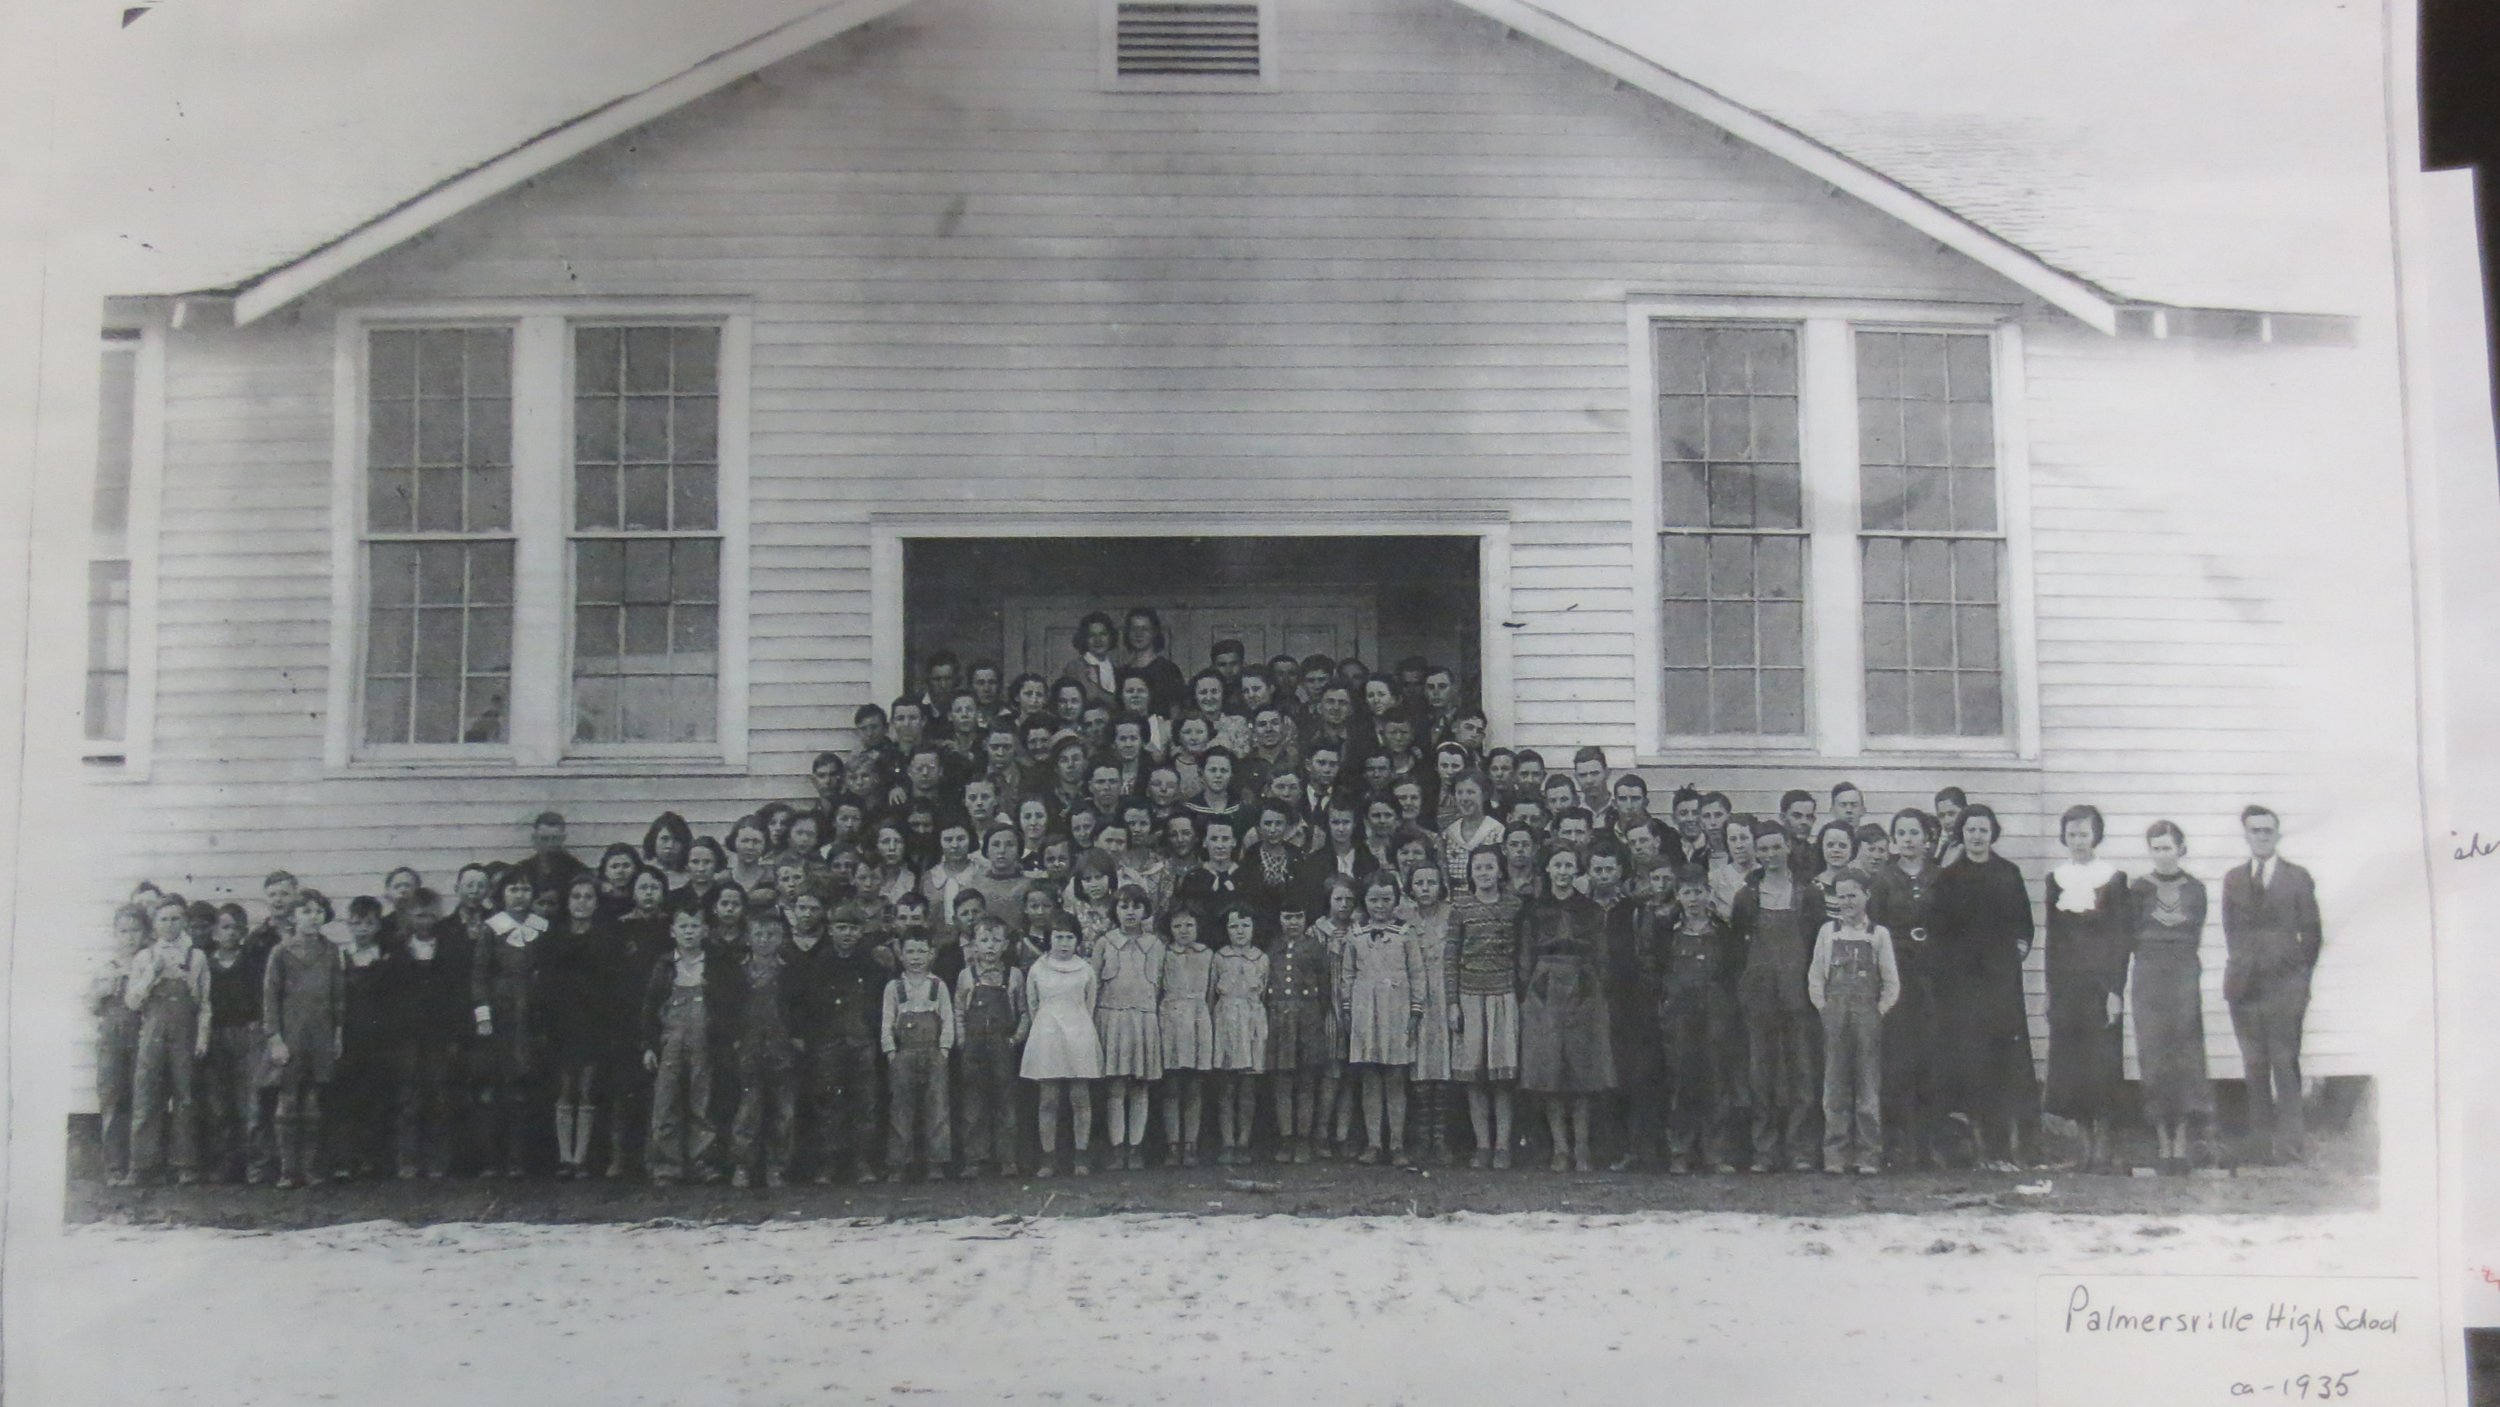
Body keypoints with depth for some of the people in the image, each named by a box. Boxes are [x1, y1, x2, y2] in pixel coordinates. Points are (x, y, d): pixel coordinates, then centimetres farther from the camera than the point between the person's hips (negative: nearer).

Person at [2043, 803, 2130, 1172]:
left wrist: (2116, 990, -10)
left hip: (2101, 983, -3)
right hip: (2066, 985, 3)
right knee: (2069, 1066, 2)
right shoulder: (2055, 879, 10)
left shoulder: (2114, 879, 0)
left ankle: (2102, 1145, 3)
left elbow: (2121, 937, -3)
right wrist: (2051, 990, 8)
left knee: (2101, 1066, -4)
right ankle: (2086, 1142, 10)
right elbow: (2052, 937, 12)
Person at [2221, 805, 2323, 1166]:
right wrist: (2242, 966, 5)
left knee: (2285, 1063, -6)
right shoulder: (2233, 880, 13)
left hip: (2285, 984, -3)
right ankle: (2261, 1145, 8)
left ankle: (2291, 1145, -1)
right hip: (2244, 984, 3)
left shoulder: (2298, 878, 4)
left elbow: (2311, 933, 4)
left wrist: (2300, 975, 1)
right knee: (2254, 1067, 4)